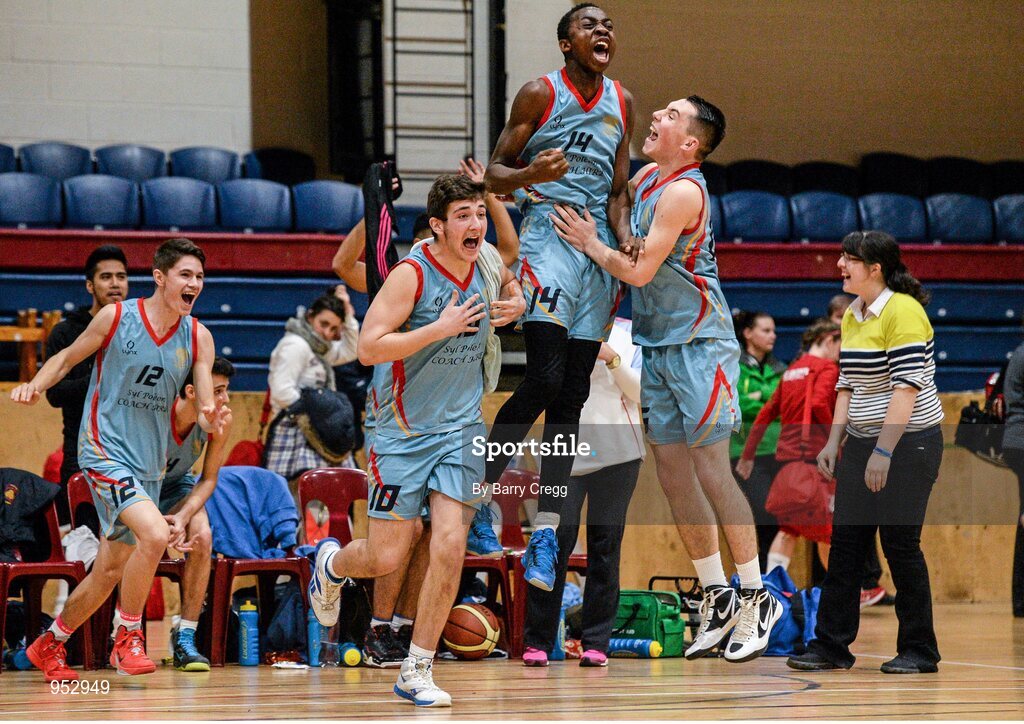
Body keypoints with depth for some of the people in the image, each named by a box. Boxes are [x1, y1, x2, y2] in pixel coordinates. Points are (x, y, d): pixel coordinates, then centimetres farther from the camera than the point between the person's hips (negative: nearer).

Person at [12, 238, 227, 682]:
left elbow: (204, 410, -2)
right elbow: (68, 357, 5)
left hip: (149, 464, 6)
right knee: (155, 534, -27)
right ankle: (127, 637, -9)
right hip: (104, 451, -5)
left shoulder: (198, 337, 1)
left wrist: (211, 419, -25)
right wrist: (35, 385, -14)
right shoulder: (116, 318, -9)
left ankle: (49, 645, 33)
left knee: (109, 572, 12)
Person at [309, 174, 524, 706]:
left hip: (461, 430, 4)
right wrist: (439, 327, -28)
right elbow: (368, 348, -22)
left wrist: (513, 305, 2)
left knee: (449, 548, -9)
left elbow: (512, 288, 26)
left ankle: (416, 672, 2)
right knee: (385, 559, 0)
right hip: (403, 432, -4)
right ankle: (331, 563, 37)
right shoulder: (412, 273, -17)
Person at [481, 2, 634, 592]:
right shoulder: (540, 94, -3)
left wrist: (627, 242, -4)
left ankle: (546, 535, 2)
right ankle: (480, 489, -2)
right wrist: (531, 174, -23)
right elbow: (496, 173, -1)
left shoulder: (622, 103, 12)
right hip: (548, 233, -6)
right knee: (544, 380, -19)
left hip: (600, 245, 6)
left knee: (572, 397, 2)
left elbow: (617, 192, 15)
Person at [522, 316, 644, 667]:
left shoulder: (630, 333, 10)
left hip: (616, 453, 1)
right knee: (554, 540, -7)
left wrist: (613, 359, -10)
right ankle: (537, 641, -2)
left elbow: (642, 393, 4)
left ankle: (596, 643, 5)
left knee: (605, 544, 1)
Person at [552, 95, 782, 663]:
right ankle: (716, 595, 15)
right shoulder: (646, 179, 9)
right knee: (673, 475, 7)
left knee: (711, 470, -8)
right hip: (657, 345, 9)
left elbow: (640, 271, -20)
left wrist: (589, 242, -7)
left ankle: (756, 596, -1)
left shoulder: (683, 191, -17)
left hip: (699, 344, -9)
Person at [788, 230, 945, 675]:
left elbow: (907, 387, -19)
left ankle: (919, 650, 5)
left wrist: (884, 452, -23)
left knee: (900, 544, -5)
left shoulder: (903, 312, -14)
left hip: (908, 442, -8)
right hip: (862, 445, 8)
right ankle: (831, 646, 8)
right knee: (845, 542, 4)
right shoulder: (851, 317, 12)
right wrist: (834, 442, 11)